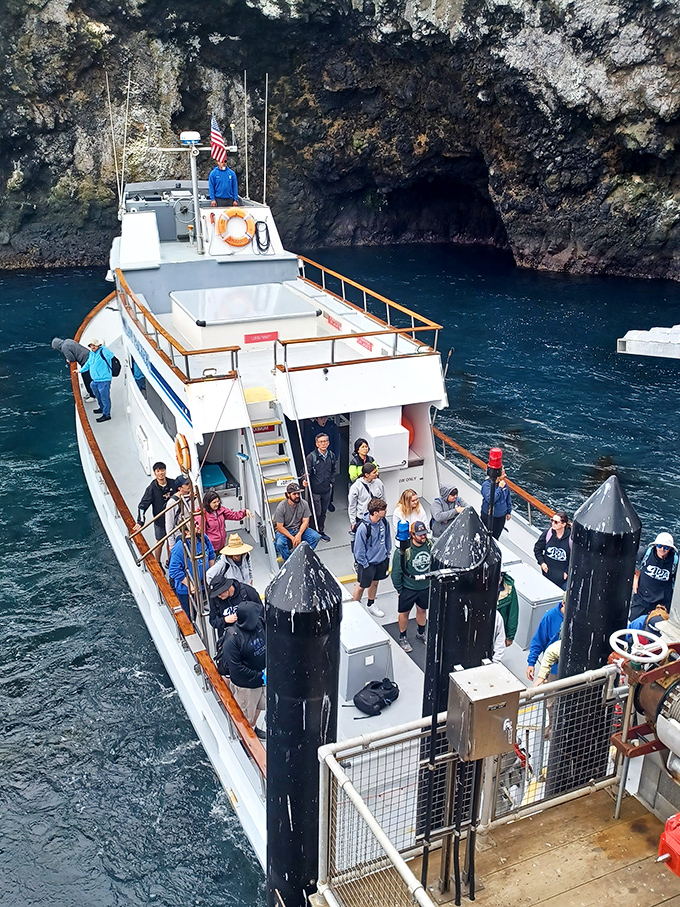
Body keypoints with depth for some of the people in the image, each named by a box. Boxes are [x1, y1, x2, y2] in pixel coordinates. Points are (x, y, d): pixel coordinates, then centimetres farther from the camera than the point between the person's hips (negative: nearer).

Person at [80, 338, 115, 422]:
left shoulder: (103, 351, -14)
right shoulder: (91, 353, 13)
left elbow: (110, 355, -31)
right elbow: (88, 363, 28)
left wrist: (103, 347, -35)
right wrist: (81, 370, 36)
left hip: (104, 380, -10)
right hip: (95, 380, 10)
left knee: (104, 397, -4)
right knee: (98, 396, 26)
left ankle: (106, 415, 3)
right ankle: (102, 408, 47)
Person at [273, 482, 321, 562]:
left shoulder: (304, 504, -6)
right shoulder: (281, 507, -16)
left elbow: (305, 521, -4)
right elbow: (279, 527, -15)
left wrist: (299, 535, -20)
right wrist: (292, 538, -21)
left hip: (300, 529, 3)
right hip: (285, 531, -3)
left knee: (316, 537, -21)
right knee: (280, 543, -35)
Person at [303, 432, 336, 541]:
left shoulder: (331, 455, 2)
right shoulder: (311, 457, -15)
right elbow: (307, 472, -13)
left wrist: (331, 482, 10)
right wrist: (305, 480, -31)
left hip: (327, 490, 5)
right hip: (315, 490, -5)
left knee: (323, 512, 16)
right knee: (316, 513, 1)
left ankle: (321, 531, 31)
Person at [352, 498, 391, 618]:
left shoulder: (384, 521, -11)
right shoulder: (363, 528, -30)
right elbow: (359, 549, -20)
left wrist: (387, 553, 11)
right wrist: (365, 565, -14)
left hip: (381, 560, 6)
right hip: (368, 562, -6)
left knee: (375, 582, 25)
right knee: (361, 586, 12)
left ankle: (371, 604, 47)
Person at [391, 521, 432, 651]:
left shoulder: (430, 545, -13)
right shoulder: (403, 550, -26)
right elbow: (396, 571, -16)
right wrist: (399, 589, -9)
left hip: (426, 586, 4)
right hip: (408, 588, -4)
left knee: (422, 610, 22)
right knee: (404, 612, 13)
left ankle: (420, 633, 46)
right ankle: (402, 638, 34)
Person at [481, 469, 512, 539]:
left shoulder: (504, 482, -5)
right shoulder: (486, 484, -24)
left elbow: (508, 498, 9)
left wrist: (509, 512, 13)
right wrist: (500, 488, -32)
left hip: (501, 516, 5)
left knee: (496, 536, 20)